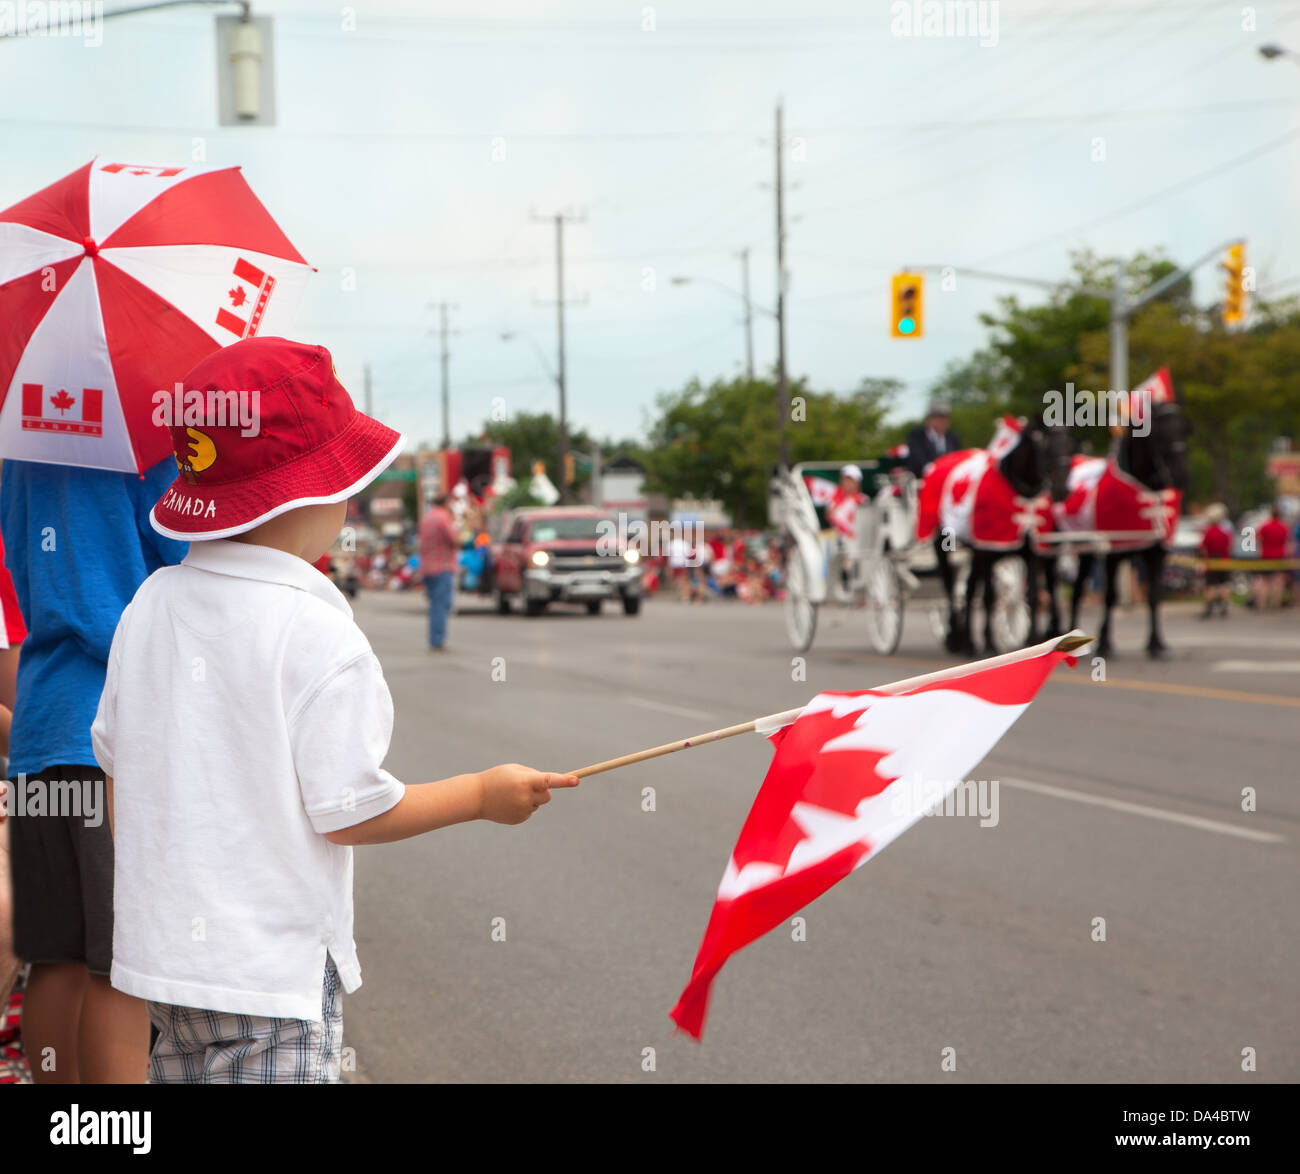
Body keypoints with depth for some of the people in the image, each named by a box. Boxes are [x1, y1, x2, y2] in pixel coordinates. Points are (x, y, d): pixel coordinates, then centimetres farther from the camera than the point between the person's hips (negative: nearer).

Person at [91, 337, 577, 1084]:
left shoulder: (150, 606, 4)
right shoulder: (318, 635, -18)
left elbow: (118, 766, 12)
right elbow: (347, 812, -15)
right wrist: (485, 794, -2)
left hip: (160, 943, 8)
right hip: (272, 965, -8)